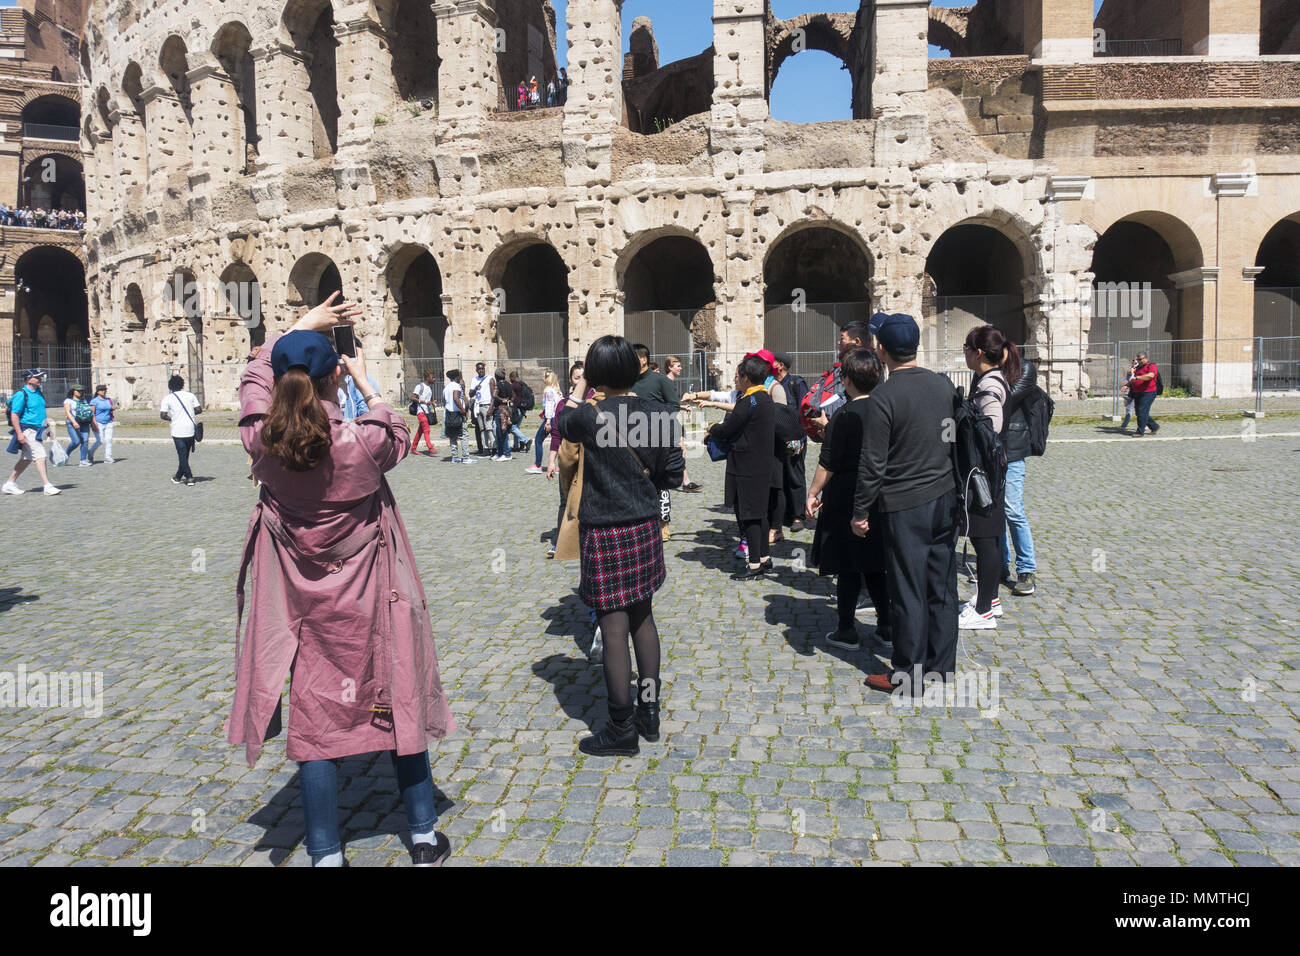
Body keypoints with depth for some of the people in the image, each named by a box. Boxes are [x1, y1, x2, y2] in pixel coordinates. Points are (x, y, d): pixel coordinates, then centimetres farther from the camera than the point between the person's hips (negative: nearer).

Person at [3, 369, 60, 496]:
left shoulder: (39, 392, 14)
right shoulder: (21, 394, -11)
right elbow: (14, 415, -15)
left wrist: (45, 428, 24)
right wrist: (19, 433, -21)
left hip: (37, 431, 9)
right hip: (27, 431, -9)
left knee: (26, 459, 12)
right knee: (40, 456, -14)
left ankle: (10, 484, 22)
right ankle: (47, 486, -15)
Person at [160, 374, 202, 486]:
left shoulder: (167, 399, -1)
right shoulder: (190, 395, 5)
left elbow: (163, 415, -7)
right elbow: (199, 410, 1)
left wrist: (171, 419, 12)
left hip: (178, 431, -3)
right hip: (191, 430, 3)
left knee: (182, 455, 1)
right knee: (185, 455, 14)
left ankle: (189, 478, -10)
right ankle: (178, 477, 25)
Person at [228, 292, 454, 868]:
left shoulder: (263, 442, -12)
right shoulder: (363, 443, -21)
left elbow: (255, 378, 8)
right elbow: (399, 440, 5)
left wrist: (300, 327, 16)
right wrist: (367, 384, 14)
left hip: (302, 606, 2)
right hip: (368, 605, -1)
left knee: (315, 722, 11)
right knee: (399, 706, 14)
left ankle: (325, 855, 20)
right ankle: (425, 839, 27)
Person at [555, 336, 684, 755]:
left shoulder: (590, 416, -15)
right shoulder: (656, 413, -3)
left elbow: (562, 424, 9)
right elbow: (674, 473, 2)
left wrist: (578, 390, 23)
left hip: (604, 534, -5)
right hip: (645, 528, 5)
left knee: (614, 629, 1)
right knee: (642, 618, 19)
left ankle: (622, 730, 11)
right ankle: (649, 712, 30)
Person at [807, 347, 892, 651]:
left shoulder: (847, 415, -16)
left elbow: (828, 463, -14)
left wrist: (813, 494, -3)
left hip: (847, 497, -6)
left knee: (847, 568, 4)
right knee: (874, 564, 16)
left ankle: (847, 632, 12)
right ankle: (886, 627, 19)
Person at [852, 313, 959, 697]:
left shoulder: (884, 396, -16)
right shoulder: (944, 384, 3)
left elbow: (873, 463, -15)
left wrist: (861, 511, -7)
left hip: (904, 506, -6)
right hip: (945, 499, 6)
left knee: (908, 592, 2)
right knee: (942, 588, 14)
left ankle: (909, 675, 12)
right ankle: (943, 666, 25)